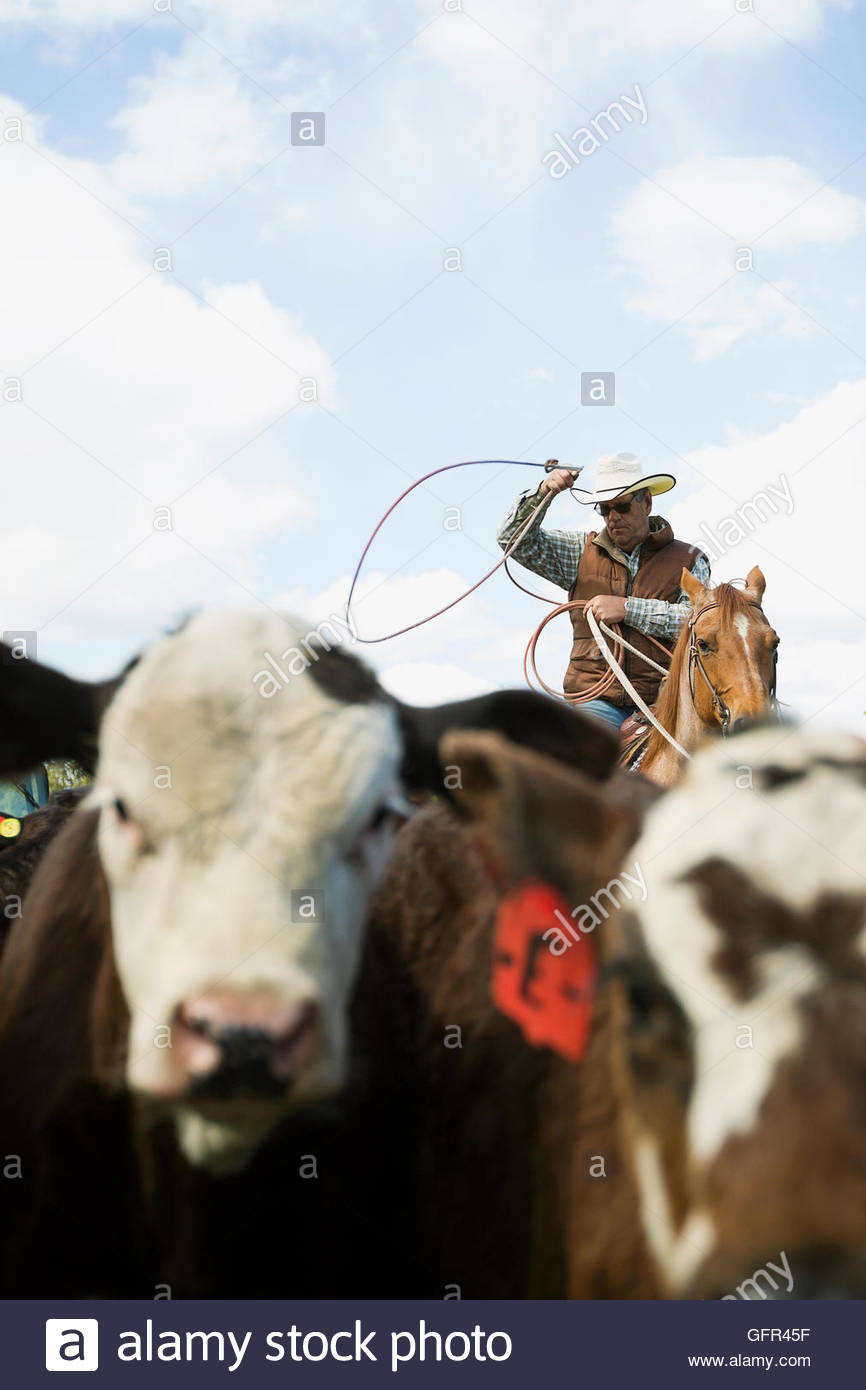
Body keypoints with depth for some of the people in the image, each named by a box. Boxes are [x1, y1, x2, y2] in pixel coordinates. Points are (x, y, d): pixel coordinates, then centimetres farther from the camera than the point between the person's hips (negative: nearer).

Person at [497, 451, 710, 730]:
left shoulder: (689, 560, 11)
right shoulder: (583, 552, 17)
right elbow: (515, 540, 12)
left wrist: (627, 609, -11)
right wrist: (543, 493, -4)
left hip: (662, 703, -1)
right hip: (596, 700, 2)